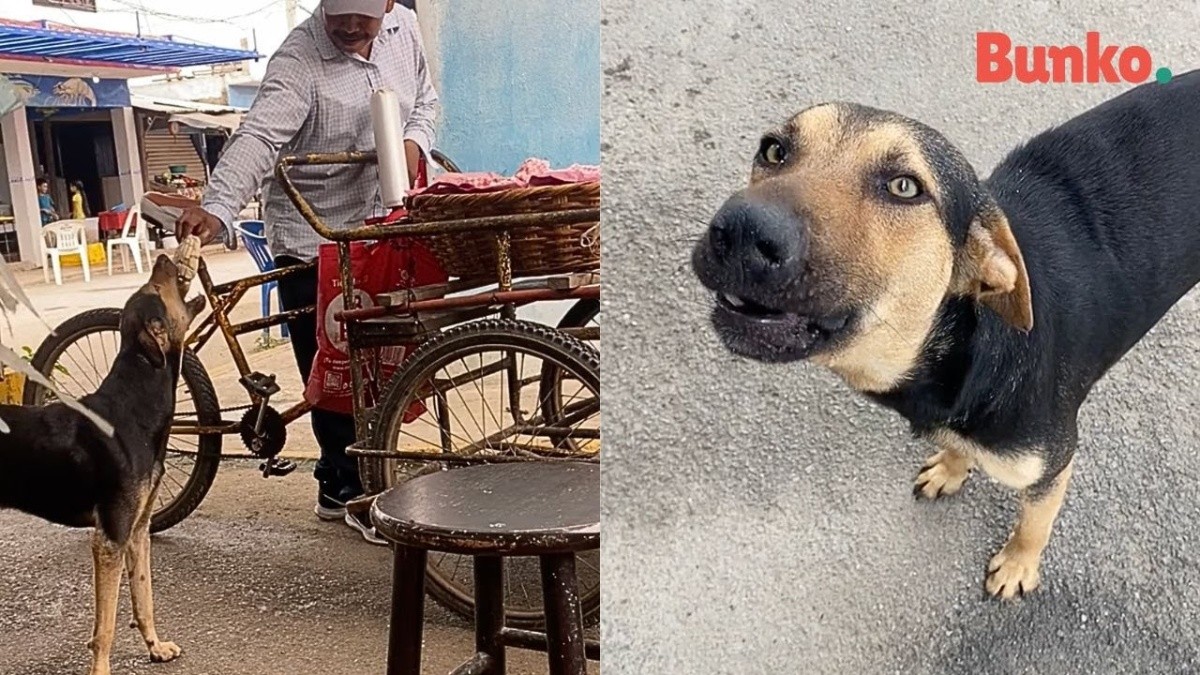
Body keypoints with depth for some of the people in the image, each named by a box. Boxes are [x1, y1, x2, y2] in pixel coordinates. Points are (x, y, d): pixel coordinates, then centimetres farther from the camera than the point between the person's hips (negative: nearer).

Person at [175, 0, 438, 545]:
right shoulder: (299, 62, -20)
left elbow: (424, 101, 16)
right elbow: (258, 138, -32)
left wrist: (414, 143, -6)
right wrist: (216, 208, -48)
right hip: (312, 242, -6)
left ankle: (340, 486, 31)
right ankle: (350, 490, 16)